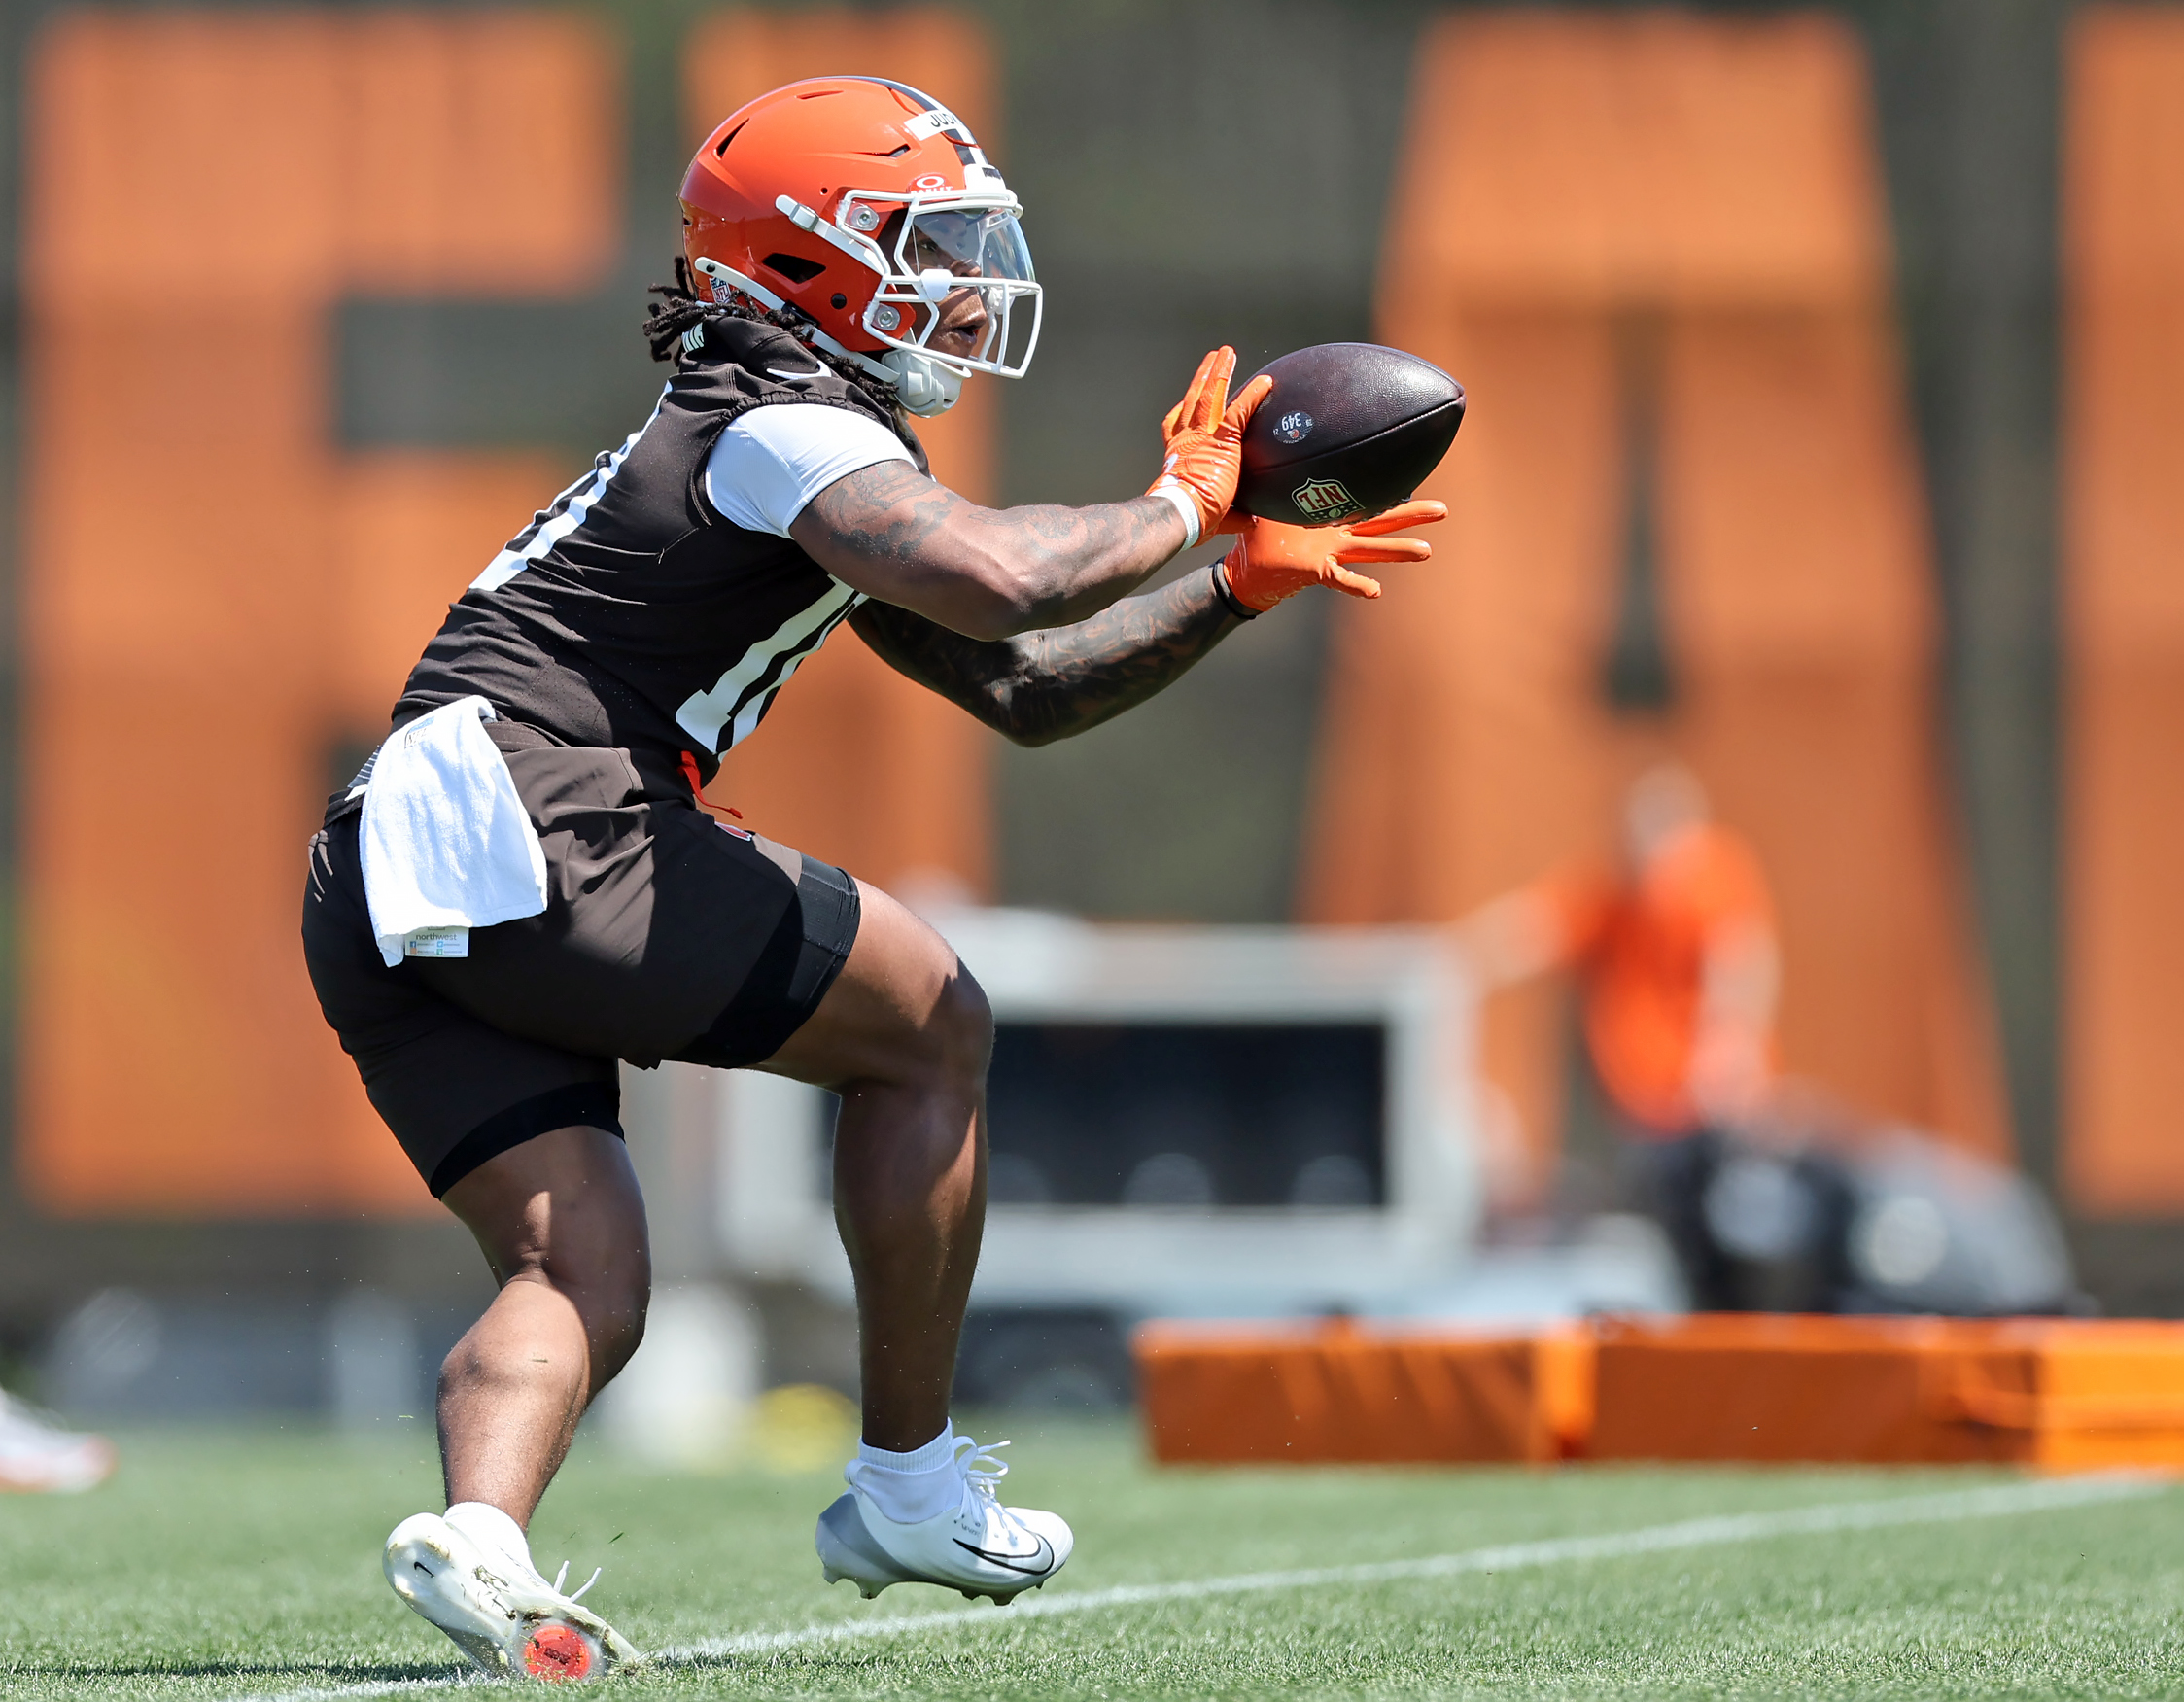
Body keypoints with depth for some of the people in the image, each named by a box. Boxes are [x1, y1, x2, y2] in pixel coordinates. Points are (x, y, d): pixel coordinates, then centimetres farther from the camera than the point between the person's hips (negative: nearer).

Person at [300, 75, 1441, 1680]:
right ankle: (910, 1480, 13)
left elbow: (1028, 689, 33)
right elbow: (1002, 582, -24)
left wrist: (1242, 585, 24)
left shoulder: (810, 458, 29)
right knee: (932, 1027, 7)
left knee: (581, 1285, 4)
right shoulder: (800, 436, -4)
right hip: (535, 828, -10)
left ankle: (477, 1534, -24)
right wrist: (1179, 506, -6)